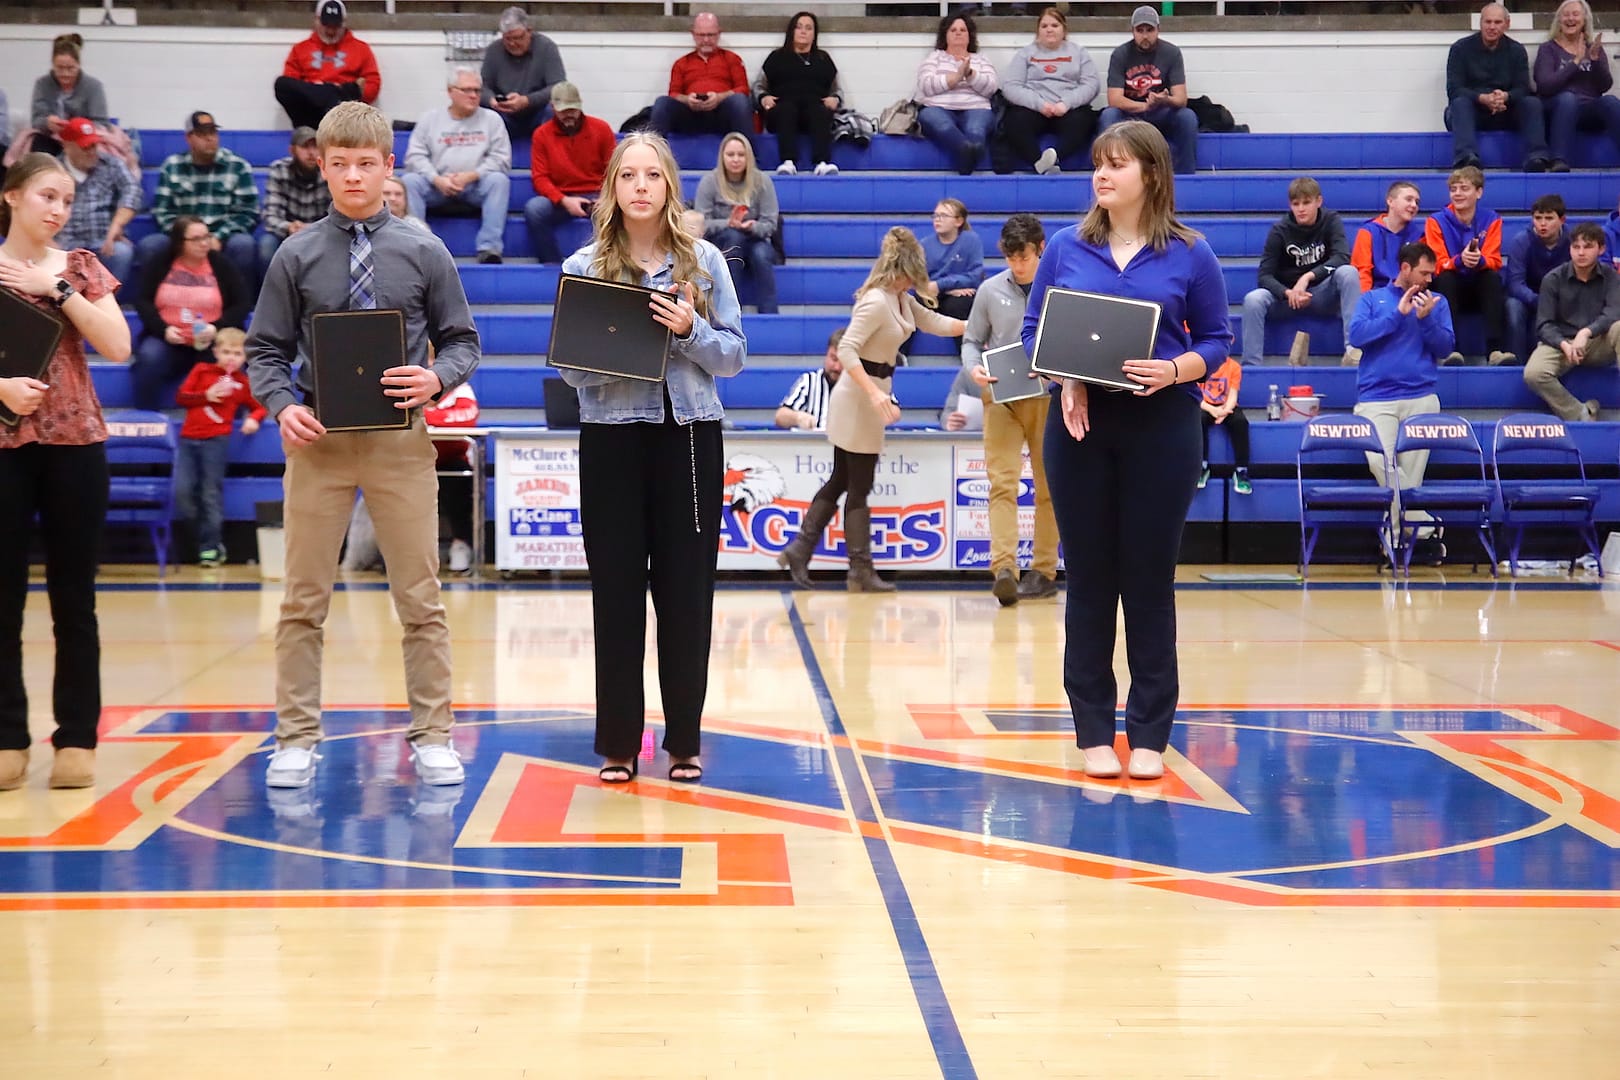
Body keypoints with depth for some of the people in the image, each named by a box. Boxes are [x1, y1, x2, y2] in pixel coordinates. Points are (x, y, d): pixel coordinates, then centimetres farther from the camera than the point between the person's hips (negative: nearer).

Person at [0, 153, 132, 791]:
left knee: (74, 598, 4)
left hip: (75, 443, 1)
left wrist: (57, 289, -11)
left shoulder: (81, 268, 7)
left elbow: (119, 348, -6)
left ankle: (77, 739, 10)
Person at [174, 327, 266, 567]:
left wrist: (253, 419, -5)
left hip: (216, 440, -2)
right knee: (182, 492, -5)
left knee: (211, 493, -3)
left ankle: (210, 547, 4)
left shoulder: (242, 383, 9)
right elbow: (181, 397, 7)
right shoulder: (202, 370, 11)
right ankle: (209, 537, 11)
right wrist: (206, 396, -7)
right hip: (188, 438, 2)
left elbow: (259, 407, 17)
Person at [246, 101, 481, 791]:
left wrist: (438, 379, -14)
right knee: (304, 601, 5)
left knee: (420, 600, 4)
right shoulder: (297, 257, 3)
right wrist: (282, 406, -13)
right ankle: (297, 739, 14)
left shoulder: (423, 253, 3)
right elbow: (267, 350, 5)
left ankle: (432, 736, 13)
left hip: (400, 441, 0)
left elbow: (462, 341, 7)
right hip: (317, 442, 0)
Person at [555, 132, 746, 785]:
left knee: (686, 594, 3)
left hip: (691, 437, 1)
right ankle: (618, 743, 12)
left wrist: (690, 330, -14)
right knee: (617, 595, 2)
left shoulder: (703, 261, 5)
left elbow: (734, 356, 4)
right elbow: (571, 369, 3)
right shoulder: (583, 267, 4)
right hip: (612, 440, 0)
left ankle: (684, 742, 14)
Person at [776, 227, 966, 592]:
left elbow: (935, 322, 18)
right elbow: (845, 350, -25)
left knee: (841, 481, 14)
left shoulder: (901, 300, 8)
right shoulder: (876, 302, -20)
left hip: (870, 400, 9)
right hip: (858, 400, -9)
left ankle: (799, 551, 17)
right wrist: (874, 392, -33)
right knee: (858, 488, -1)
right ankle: (861, 572, 7)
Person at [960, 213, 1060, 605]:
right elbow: (972, 340, 12)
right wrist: (974, 368, -9)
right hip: (1002, 400, 0)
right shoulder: (991, 290, 5)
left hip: (1050, 400, 0)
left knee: (1048, 487, 7)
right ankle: (1004, 568, -20)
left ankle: (1044, 570, 14)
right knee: (1002, 482, -12)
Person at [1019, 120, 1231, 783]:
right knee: (1090, 578, 6)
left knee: (1149, 579, 3)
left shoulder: (1189, 255, 0)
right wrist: (1065, 382, -11)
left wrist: (1173, 370, -16)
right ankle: (1093, 730, 14)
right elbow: (1033, 330, 6)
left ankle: (1149, 733, 12)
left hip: (1162, 426, -1)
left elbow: (1216, 340, 3)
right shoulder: (1066, 248, 5)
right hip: (1080, 424, 2)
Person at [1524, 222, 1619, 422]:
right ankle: (1580, 414, -19)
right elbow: (1544, 324, -7)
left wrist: (1586, 333, -35)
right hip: (1560, 342, -1)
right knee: (1533, 373, -34)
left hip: (1599, 345, 1)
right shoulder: (1553, 279, -4)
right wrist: (1564, 345, -28)